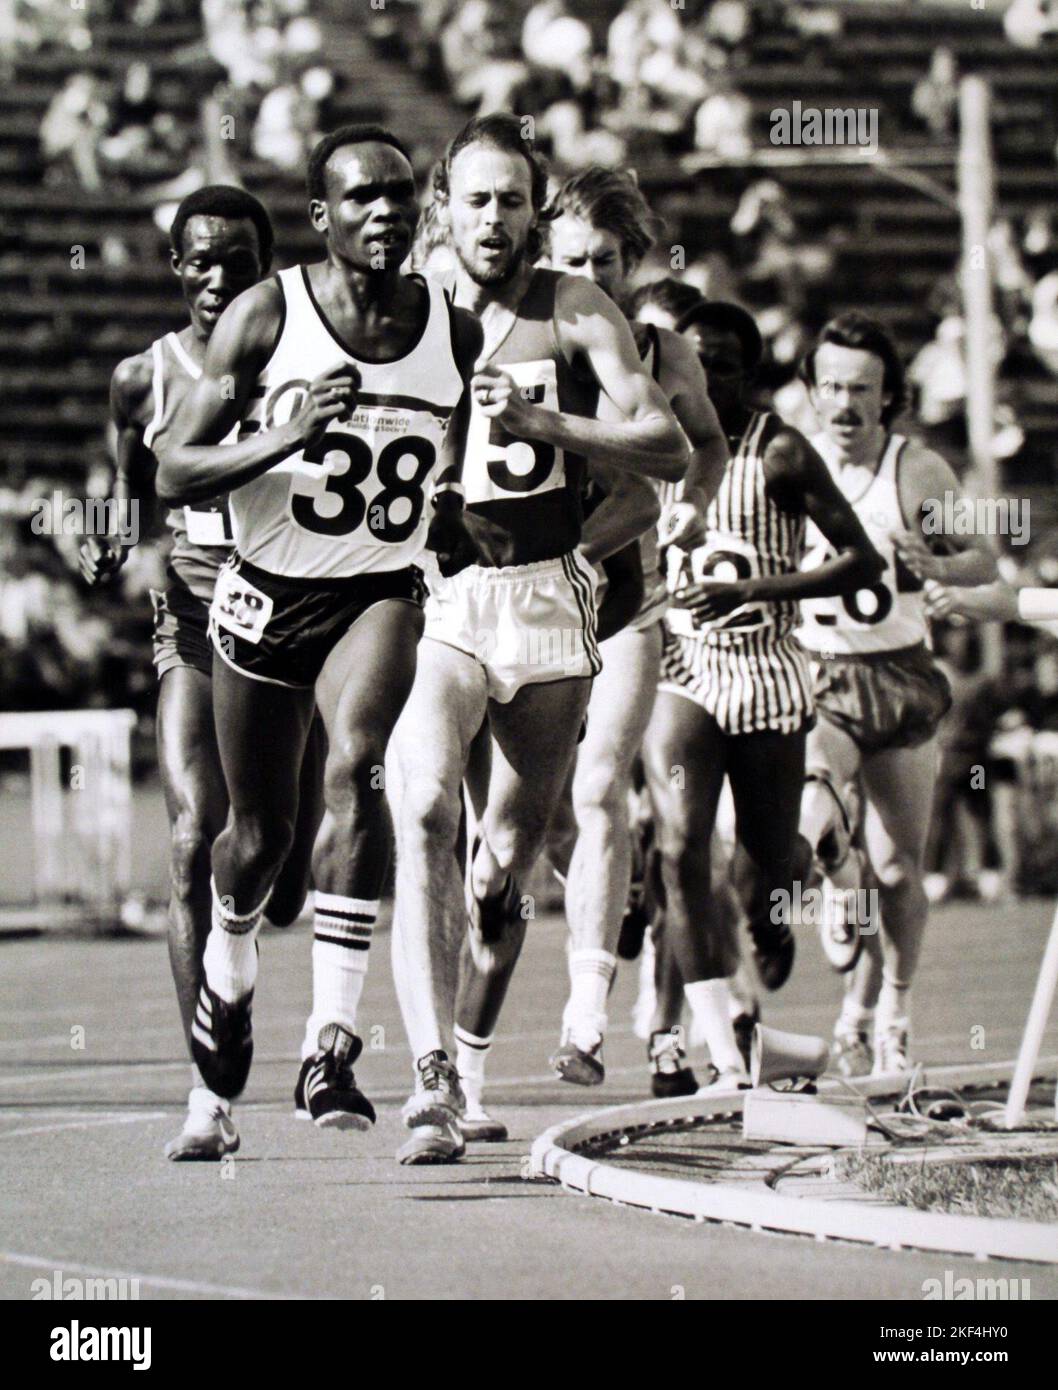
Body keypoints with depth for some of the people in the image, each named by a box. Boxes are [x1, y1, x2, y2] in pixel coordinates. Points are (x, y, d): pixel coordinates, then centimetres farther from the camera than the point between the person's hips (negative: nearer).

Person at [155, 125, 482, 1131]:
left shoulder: (456, 333, -2)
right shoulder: (265, 318, -12)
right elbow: (173, 474, -13)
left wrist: (455, 527, -7)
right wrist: (284, 437, -28)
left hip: (379, 594, 1)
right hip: (267, 594, -1)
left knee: (356, 768, -27)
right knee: (260, 831, 11)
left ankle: (331, 1043, -26)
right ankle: (228, 972, 47)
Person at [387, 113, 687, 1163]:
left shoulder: (576, 315, 3)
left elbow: (669, 451, -6)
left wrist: (544, 424, -20)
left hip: (546, 601, 1)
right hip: (434, 601, -1)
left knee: (509, 858, 8)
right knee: (424, 808, -24)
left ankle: (470, 1052, 32)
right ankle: (432, 1084, -31)